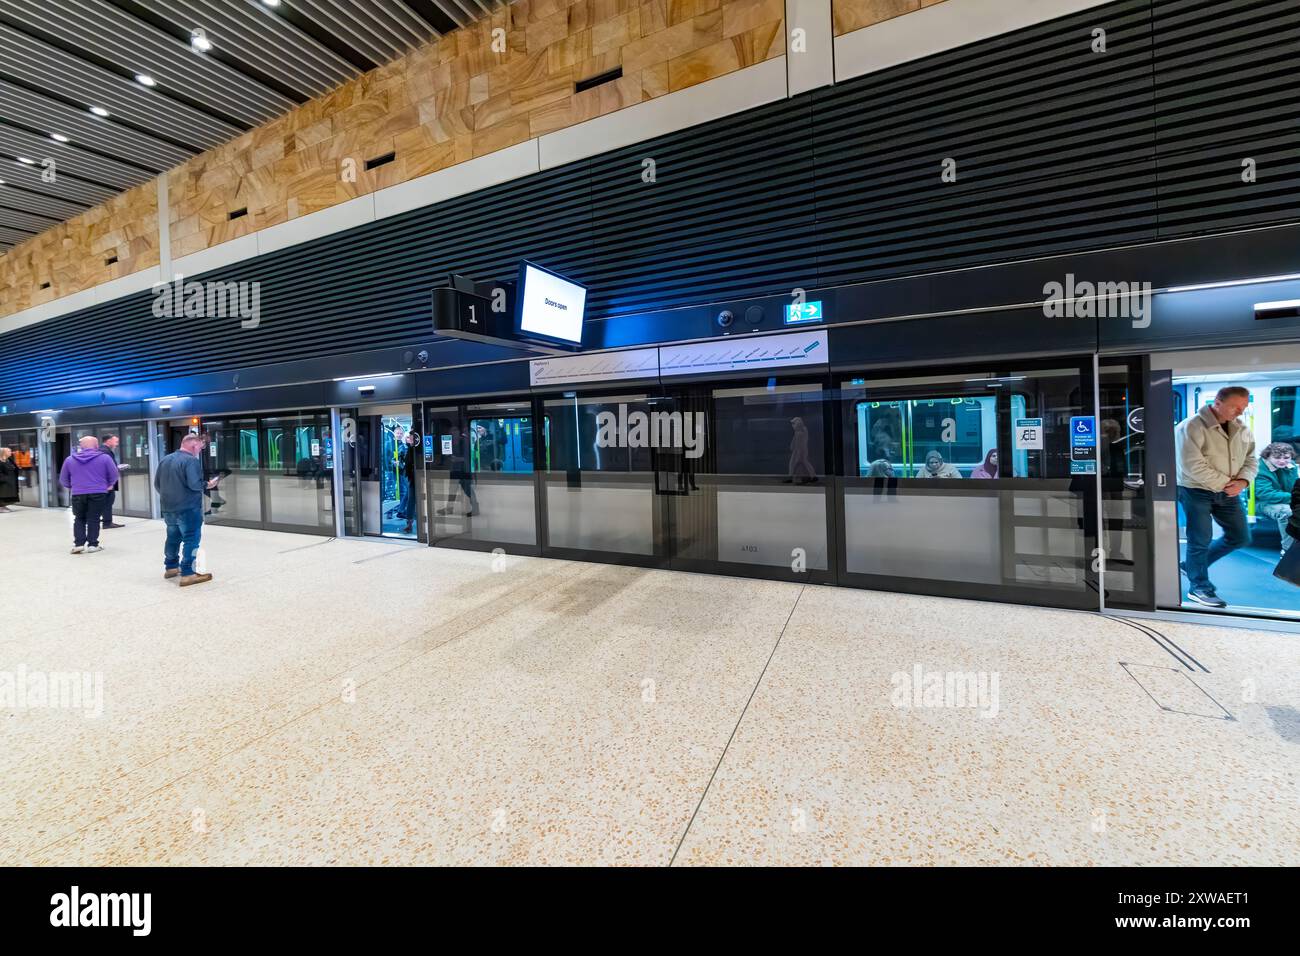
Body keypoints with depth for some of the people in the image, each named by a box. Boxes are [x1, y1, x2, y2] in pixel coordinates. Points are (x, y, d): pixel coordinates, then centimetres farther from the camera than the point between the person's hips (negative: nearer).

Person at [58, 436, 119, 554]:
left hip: (78, 494, 2)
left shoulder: (69, 459, 7)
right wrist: (108, 485, 21)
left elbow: (63, 480, 15)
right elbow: (114, 476, 1)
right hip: (98, 493, -2)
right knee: (93, 519, 4)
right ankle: (92, 544, 3)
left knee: (79, 519, 15)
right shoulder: (104, 458, -3)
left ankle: (78, 544, 8)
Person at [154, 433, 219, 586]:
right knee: (191, 540, -3)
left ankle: (171, 567, 34)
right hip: (188, 508, -8)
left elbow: (157, 484, 14)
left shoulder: (165, 460, 10)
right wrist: (208, 485, -6)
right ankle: (187, 574, -5)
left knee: (173, 537, 21)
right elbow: (194, 484, -24)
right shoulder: (191, 460, -15)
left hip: (168, 508, 8)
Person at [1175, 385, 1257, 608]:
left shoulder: (1242, 430, 7)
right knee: (1201, 540, -1)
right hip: (1196, 492, -7)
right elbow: (1193, 466, -22)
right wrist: (1225, 483, -17)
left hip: (1228, 492, 7)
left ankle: (1192, 566, 27)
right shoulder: (1190, 427, -17)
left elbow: (1251, 459, 10)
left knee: (1240, 537, 11)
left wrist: (1242, 481, -9)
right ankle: (1199, 587, 14)